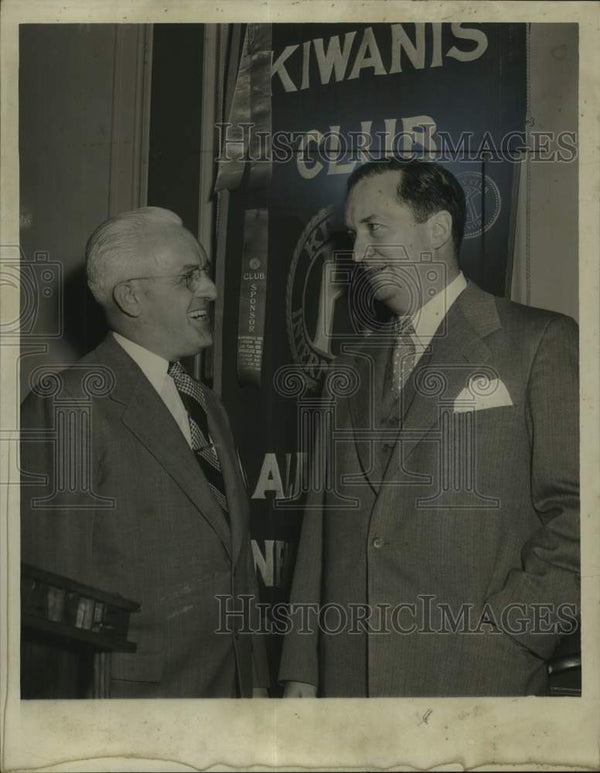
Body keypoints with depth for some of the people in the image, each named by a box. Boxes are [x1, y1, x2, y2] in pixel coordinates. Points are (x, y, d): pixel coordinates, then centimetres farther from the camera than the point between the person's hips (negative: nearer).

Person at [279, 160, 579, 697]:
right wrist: (302, 668, 8)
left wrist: (498, 640, -15)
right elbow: (321, 526, 14)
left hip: (475, 676, -4)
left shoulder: (542, 342, -2)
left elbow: (575, 514, -8)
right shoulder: (352, 371, 16)